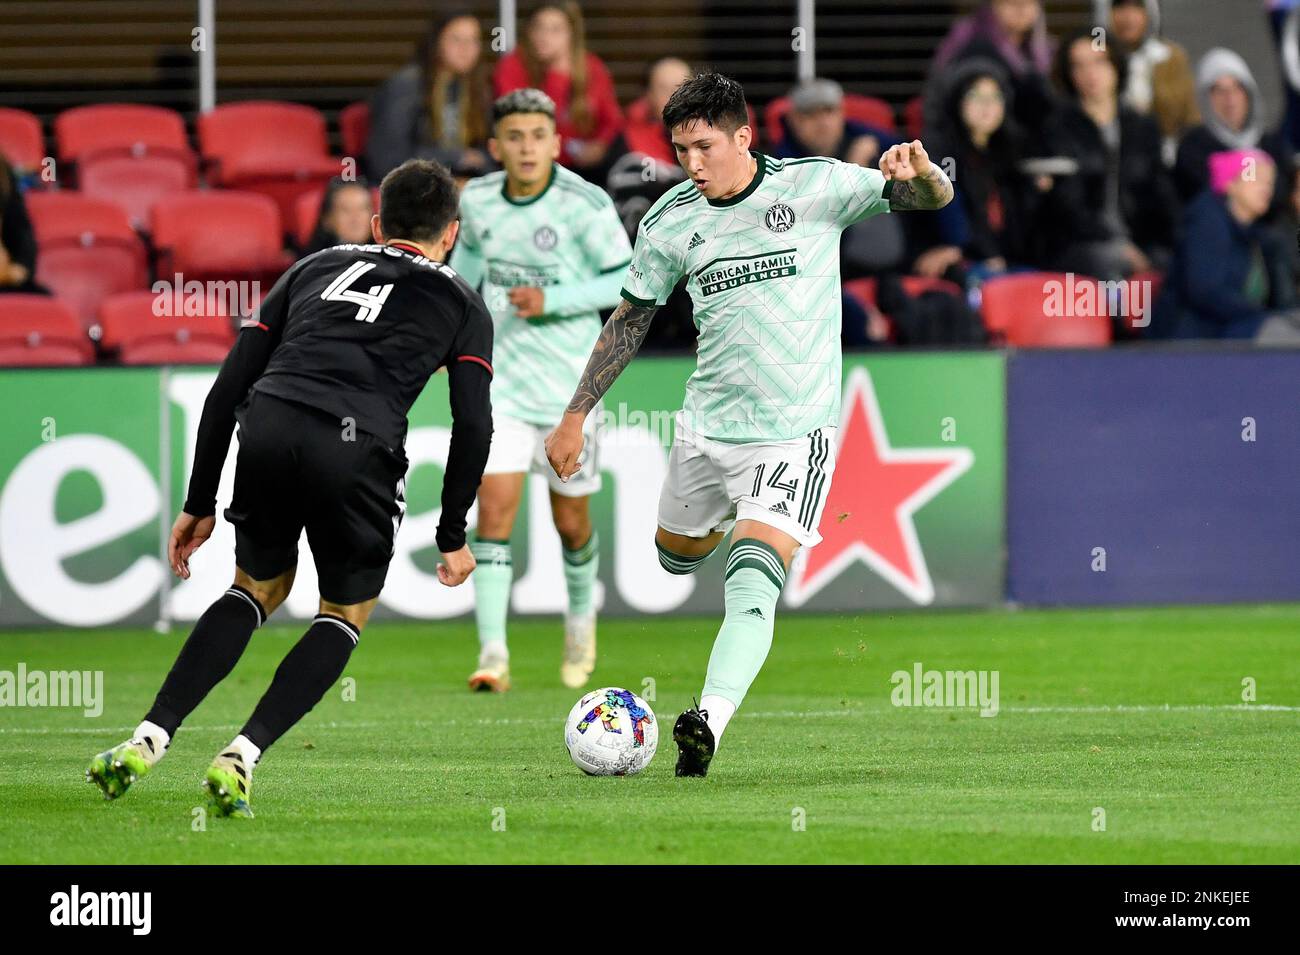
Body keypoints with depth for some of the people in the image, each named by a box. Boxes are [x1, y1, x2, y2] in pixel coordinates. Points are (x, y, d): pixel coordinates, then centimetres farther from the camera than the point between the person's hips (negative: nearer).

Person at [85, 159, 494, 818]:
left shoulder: (317, 268, 29)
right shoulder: (460, 303, 22)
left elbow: (229, 386, 22)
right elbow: (473, 426, 9)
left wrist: (199, 504, 26)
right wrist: (452, 536, 19)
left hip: (266, 431, 3)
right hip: (355, 449, -3)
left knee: (259, 589, 27)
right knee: (347, 613, 20)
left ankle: (147, 741, 13)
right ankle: (240, 759, 2)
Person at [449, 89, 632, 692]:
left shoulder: (586, 206, -14)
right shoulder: (477, 200, -2)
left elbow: (627, 280, -10)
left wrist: (550, 301, -20)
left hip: (567, 383, -2)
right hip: (501, 382, 2)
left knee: (571, 522, 11)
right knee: (495, 508, -13)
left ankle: (581, 610, 42)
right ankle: (493, 655, -15)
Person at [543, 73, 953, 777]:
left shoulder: (817, 186, -6)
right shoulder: (670, 222, 1)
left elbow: (935, 198, -3)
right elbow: (630, 320, 12)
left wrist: (919, 173, -29)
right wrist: (575, 417, 10)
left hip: (794, 433, -5)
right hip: (706, 427, 5)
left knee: (752, 584, -21)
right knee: (676, 557, 23)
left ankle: (708, 725, -32)